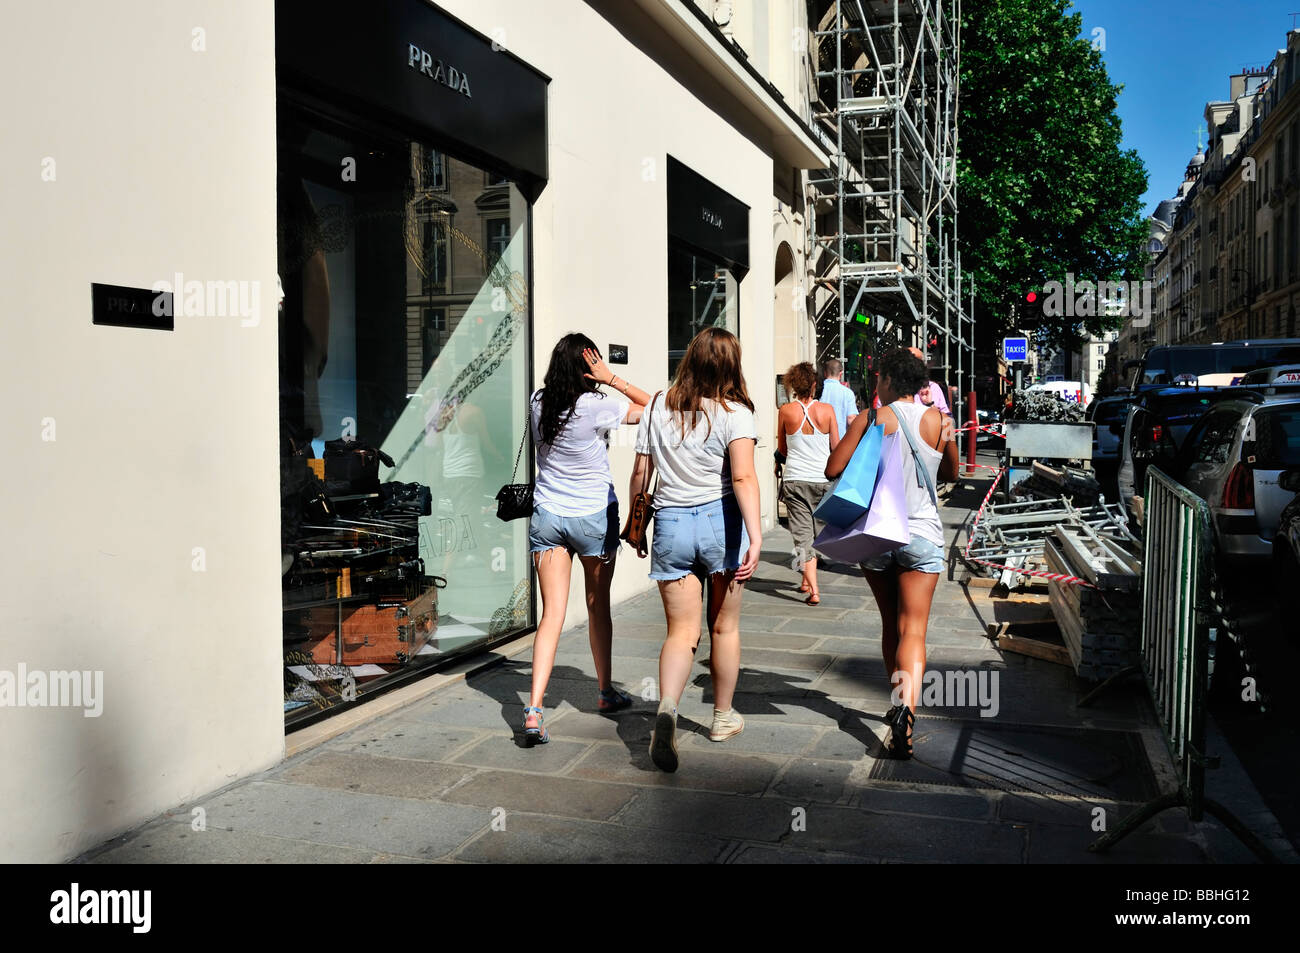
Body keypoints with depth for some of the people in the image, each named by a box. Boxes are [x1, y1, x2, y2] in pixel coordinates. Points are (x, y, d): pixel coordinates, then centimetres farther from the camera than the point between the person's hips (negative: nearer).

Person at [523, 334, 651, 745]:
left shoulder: (539, 403, -2)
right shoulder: (596, 406, -16)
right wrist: (612, 379, -10)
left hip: (547, 517, 3)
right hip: (594, 517, -3)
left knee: (552, 614, 0)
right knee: (598, 605, 16)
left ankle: (534, 709, -12)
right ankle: (606, 691, 32)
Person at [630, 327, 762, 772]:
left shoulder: (659, 406, 2)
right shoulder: (734, 413, -8)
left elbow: (640, 473, 5)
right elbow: (743, 478, -21)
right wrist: (756, 537, -25)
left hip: (670, 523, 2)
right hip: (720, 521, -2)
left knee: (681, 630, 6)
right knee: (724, 627, 15)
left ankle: (666, 707, -20)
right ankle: (723, 717, 30)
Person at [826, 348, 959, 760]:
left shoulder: (872, 419, -7)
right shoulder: (937, 420, -1)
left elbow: (833, 468, -9)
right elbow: (950, 473, 15)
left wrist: (860, 446, 9)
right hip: (922, 533, 0)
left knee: (890, 624, 17)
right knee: (912, 630, -3)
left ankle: (900, 705, 29)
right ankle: (907, 706, -23)